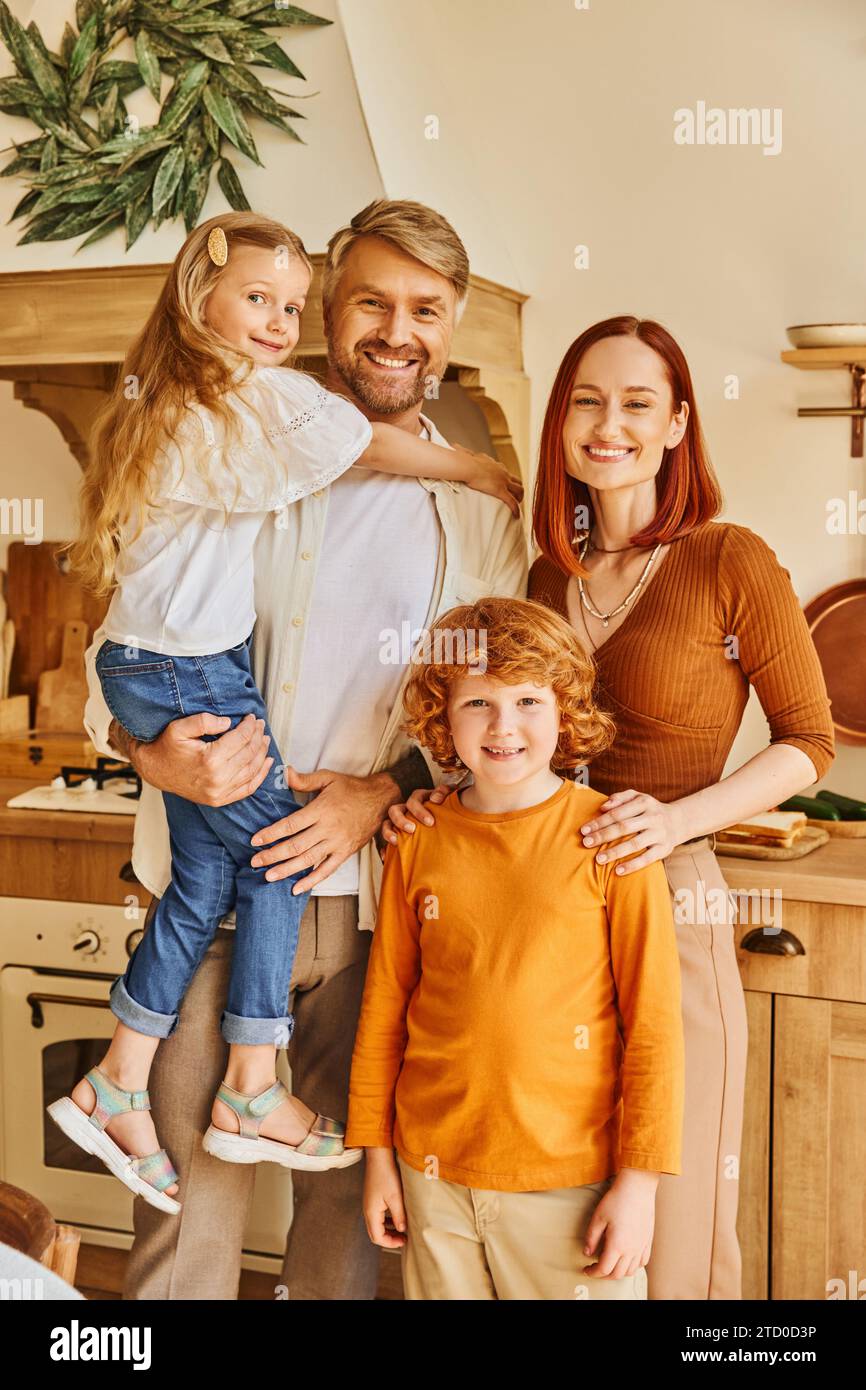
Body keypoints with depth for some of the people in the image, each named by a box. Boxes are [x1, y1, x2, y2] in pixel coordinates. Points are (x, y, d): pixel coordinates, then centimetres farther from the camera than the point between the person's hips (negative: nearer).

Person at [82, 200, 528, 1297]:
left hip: (368, 890, 0)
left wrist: (385, 790, -11)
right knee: (186, 1179, 3)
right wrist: (148, 746, -13)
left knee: (349, 1186, 9)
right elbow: (115, 640, 8)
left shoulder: (478, 512, 8)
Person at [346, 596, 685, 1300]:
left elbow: (654, 1023, -8)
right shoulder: (418, 843, -1)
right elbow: (384, 1008, 7)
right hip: (435, 1173, 3)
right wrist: (378, 1154, 9)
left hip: (570, 1179, -3)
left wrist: (639, 1181, -8)